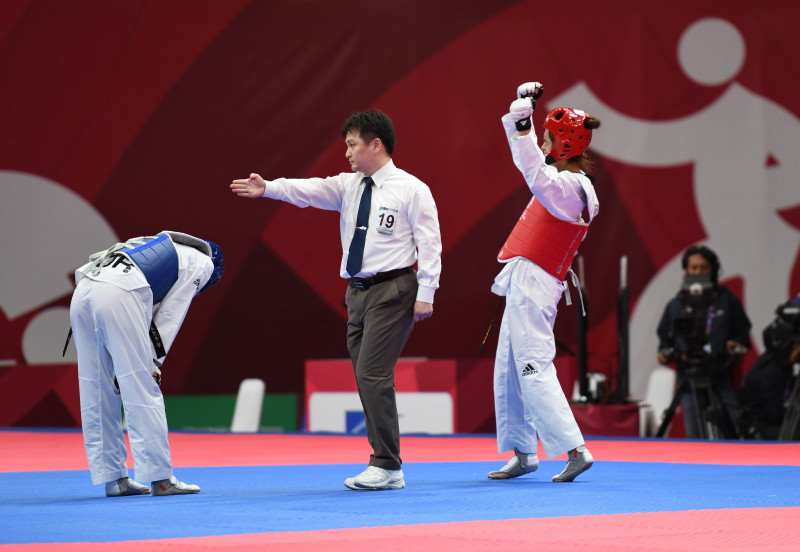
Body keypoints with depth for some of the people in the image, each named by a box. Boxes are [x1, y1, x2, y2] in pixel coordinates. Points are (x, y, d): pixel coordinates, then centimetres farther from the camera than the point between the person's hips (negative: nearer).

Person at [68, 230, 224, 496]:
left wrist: (147, 363, 24)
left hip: (82, 293, 7)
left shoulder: (161, 249, 39)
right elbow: (169, 317, 11)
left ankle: (113, 478, 17)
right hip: (118, 297, -7)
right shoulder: (201, 262, 20)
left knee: (96, 392, 11)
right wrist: (153, 362, 12)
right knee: (142, 391, -3)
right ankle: (160, 478, -1)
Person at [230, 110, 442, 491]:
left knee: (372, 374, -14)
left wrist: (425, 294, -13)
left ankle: (387, 468, -8)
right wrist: (269, 188, -17)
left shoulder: (410, 189, -6)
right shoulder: (349, 186, 12)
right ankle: (385, 466, 14)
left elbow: (429, 242, -8)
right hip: (358, 291, 7)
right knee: (367, 379, 7)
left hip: (392, 291, -7)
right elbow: (310, 190, -1)